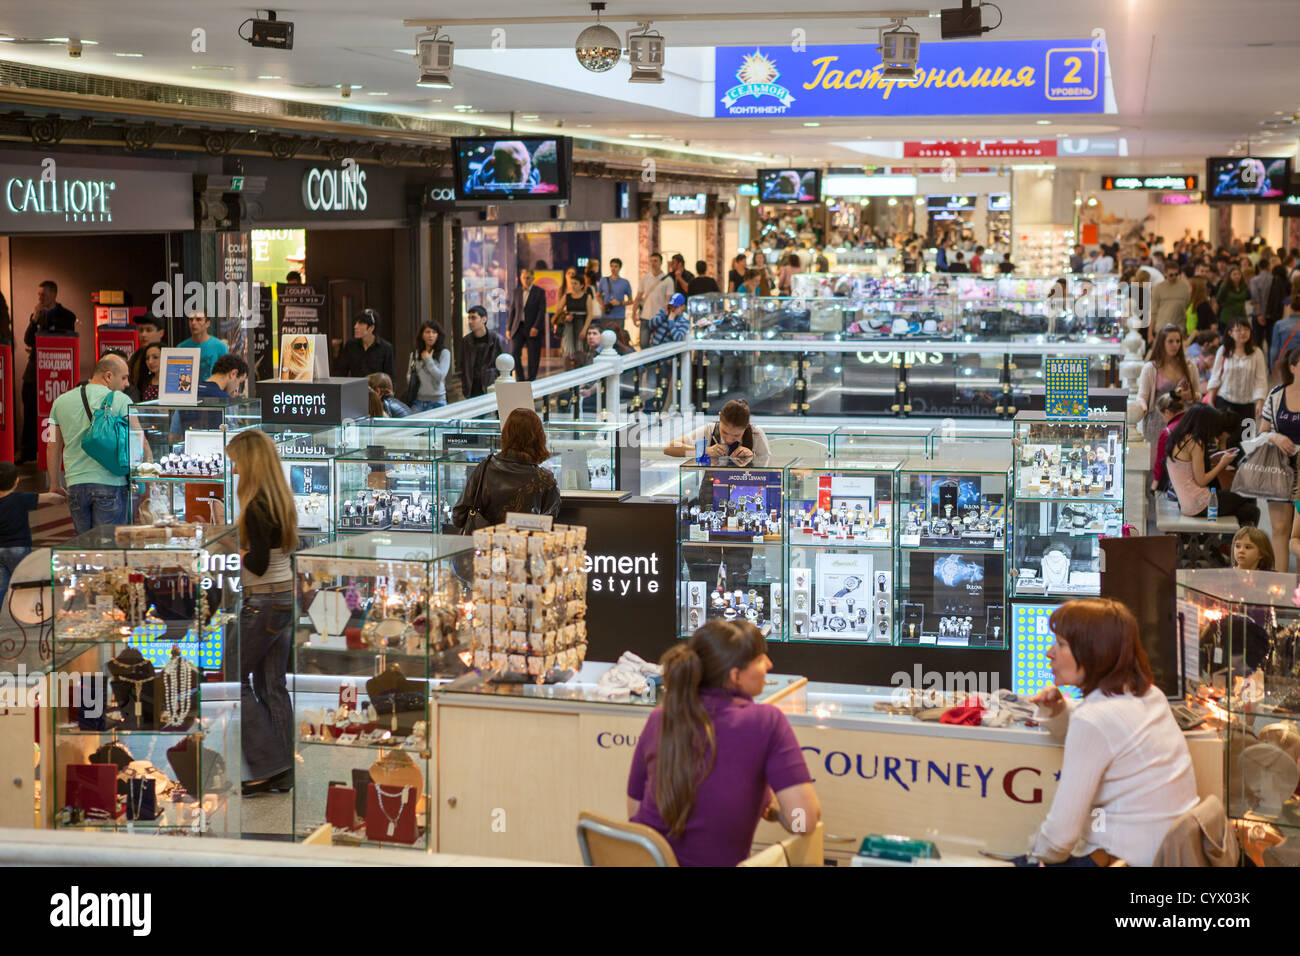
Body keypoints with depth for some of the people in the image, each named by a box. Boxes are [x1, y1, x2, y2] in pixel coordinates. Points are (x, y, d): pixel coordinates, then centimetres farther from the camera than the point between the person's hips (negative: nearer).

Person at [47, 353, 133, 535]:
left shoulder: (61, 402, 12)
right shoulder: (121, 401, -4)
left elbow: (53, 446, 18)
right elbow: (139, 442, -7)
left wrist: (55, 482, 26)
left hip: (75, 484, 4)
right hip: (110, 483, -4)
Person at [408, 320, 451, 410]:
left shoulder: (444, 353, -3)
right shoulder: (415, 353, 7)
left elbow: (440, 376, -12)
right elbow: (409, 374, 18)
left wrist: (428, 359, -8)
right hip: (418, 400, 2)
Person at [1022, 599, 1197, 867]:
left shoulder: (1093, 719, -20)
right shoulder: (1149, 695, 6)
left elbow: (1061, 833, -21)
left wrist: (1037, 853, 0)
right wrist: (1057, 711, 8)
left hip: (1130, 860, -9)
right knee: (1016, 861, 18)